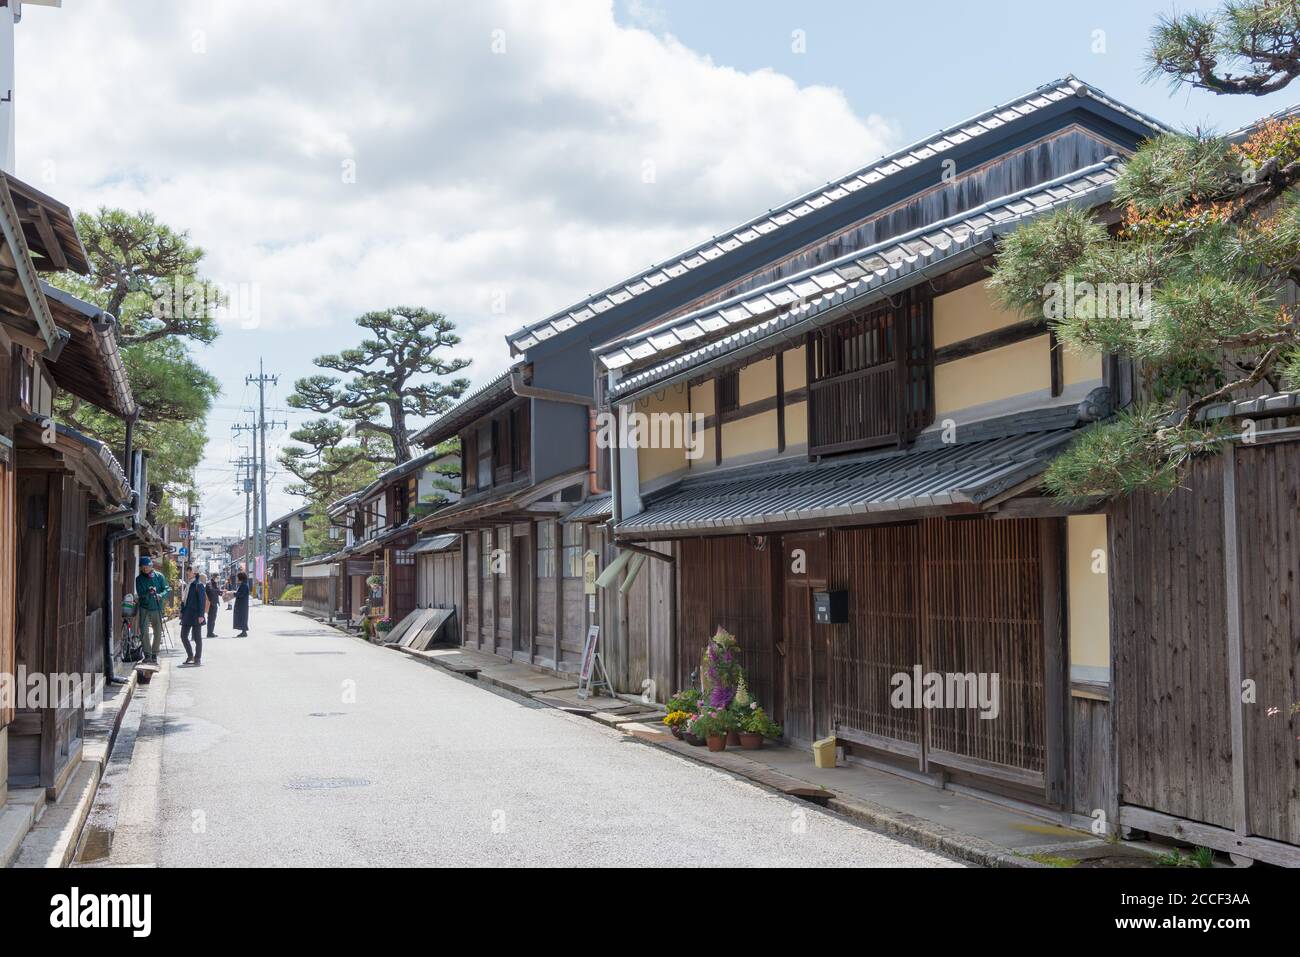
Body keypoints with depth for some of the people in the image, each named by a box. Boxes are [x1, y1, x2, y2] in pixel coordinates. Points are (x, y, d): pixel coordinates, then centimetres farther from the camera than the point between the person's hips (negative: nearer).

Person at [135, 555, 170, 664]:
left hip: (157, 608, 1)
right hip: (144, 608, -1)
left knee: (158, 632, 3)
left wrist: (161, 595, -22)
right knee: (144, 632, -9)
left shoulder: (159, 577, 2)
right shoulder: (139, 579, 0)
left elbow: (167, 590, -2)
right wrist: (148, 592, -30)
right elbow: (140, 594, -10)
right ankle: (147, 654, -2)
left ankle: (154, 655, 15)